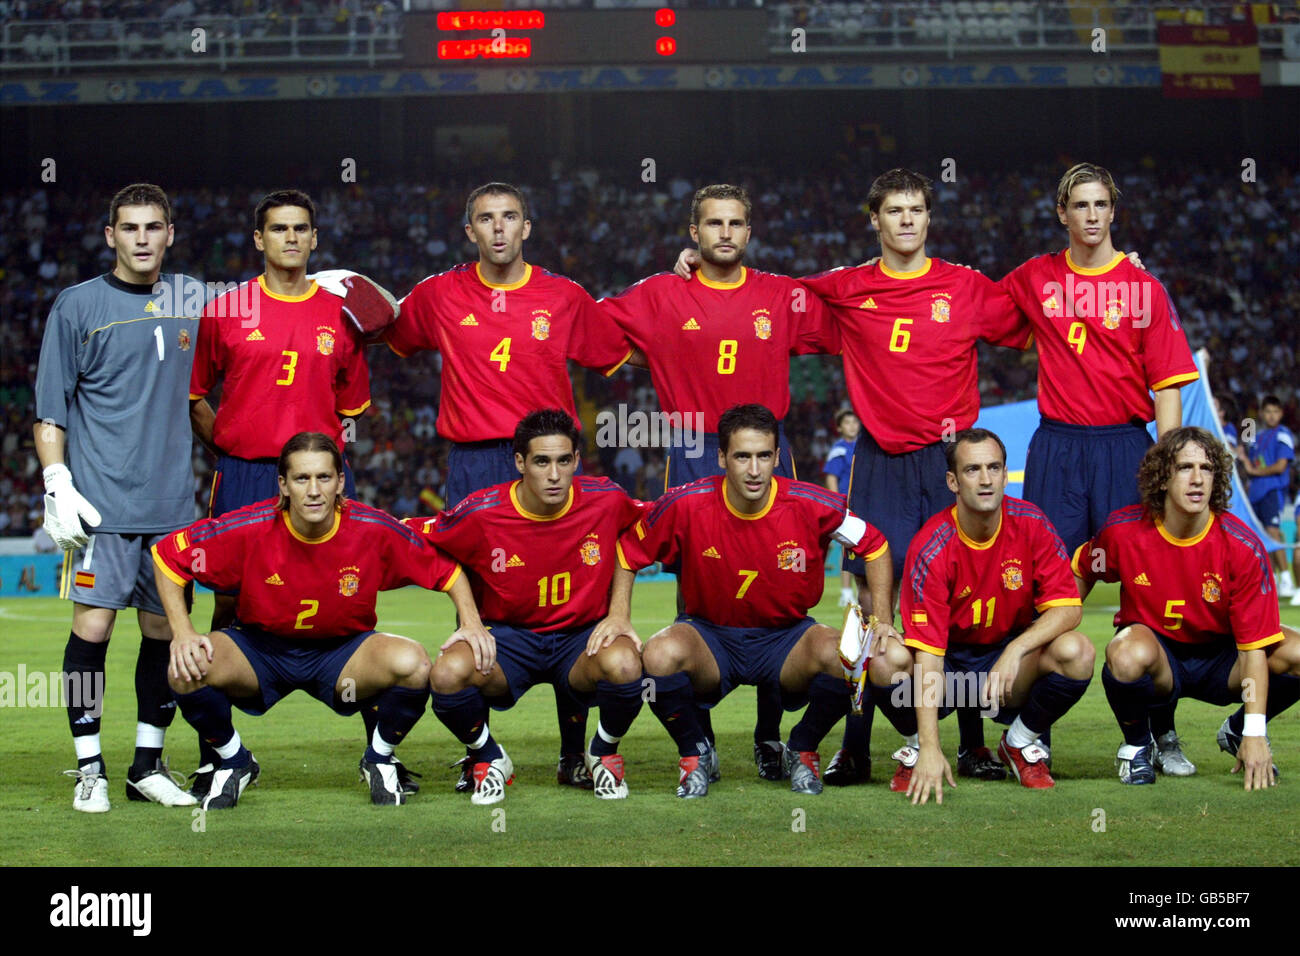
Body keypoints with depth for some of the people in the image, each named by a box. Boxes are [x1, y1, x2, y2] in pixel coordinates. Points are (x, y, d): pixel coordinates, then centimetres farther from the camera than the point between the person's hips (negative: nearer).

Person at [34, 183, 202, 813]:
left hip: (173, 500, 4)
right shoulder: (78, 306, 0)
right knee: (93, 624, -8)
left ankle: (148, 766, 15)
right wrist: (57, 484, -9)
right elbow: (50, 410, -1)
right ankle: (90, 769, 0)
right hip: (102, 500, -4)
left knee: (164, 630, 5)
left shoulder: (190, 300, 11)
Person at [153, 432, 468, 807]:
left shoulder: (374, 530, -19)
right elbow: (167, 554, -9)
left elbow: (445, 566, -4)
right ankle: (233, 761, 4)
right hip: (259, 650, 0)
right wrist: (182, 633, -18)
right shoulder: (250, 529, -21)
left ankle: (379, 760, 3)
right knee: (186, 670, -29)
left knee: (413, 664, -31)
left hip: (342, 652, 0)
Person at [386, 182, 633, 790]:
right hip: (473, 466, 0)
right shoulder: (439, 296, 7)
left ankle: (574, 755, 8)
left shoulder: (565, 298, 7)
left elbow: (619, 355, 18)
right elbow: (392, 338, 24)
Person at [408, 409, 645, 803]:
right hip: (507, 635, 0)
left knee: (622, 665, -36)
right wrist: (469, 619, -4)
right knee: (448, 675, -33)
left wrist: (620, 612, 1)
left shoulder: (606, 501, -10)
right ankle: (488, 758, 2)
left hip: (582, 636, 0)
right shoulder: (481, 513, -14)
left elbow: (633, 537, 13)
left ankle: (603, 753, 0)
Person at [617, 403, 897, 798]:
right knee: (660, 656, -34)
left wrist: (881, 620, -8)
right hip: (710, 634, 0)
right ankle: (694, 751, -2)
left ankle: (802, 750, 1)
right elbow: (627, 553, 0)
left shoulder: (811, 506, -15)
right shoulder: (686, 505, -16)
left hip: (786, 634, 1)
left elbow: (874, 546, 1)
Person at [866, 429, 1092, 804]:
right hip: (948, 662, -2)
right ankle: (916, 747, 0)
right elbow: (927, 651, -27)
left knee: (1076, 652, -28)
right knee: (888, 660, -33)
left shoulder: (1032, 526, -13)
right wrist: (930, 748, -35)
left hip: (1012, 663, 2)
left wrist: (1015, 650, -33)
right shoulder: (931, 547, -21)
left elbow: (1069, 608, -13)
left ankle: (1020, 742, 1)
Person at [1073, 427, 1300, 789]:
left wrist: (1254, 734, -27)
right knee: (1128, 654, -39)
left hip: (1220, 658, 1)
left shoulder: (1242, 546, -18)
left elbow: (1254, 647, -20)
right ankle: (1136, 746, -4)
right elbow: (1082, 573, 10)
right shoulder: (1124, 531, -15)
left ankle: (1237, 731, 6)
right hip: (1156, 651, -1)